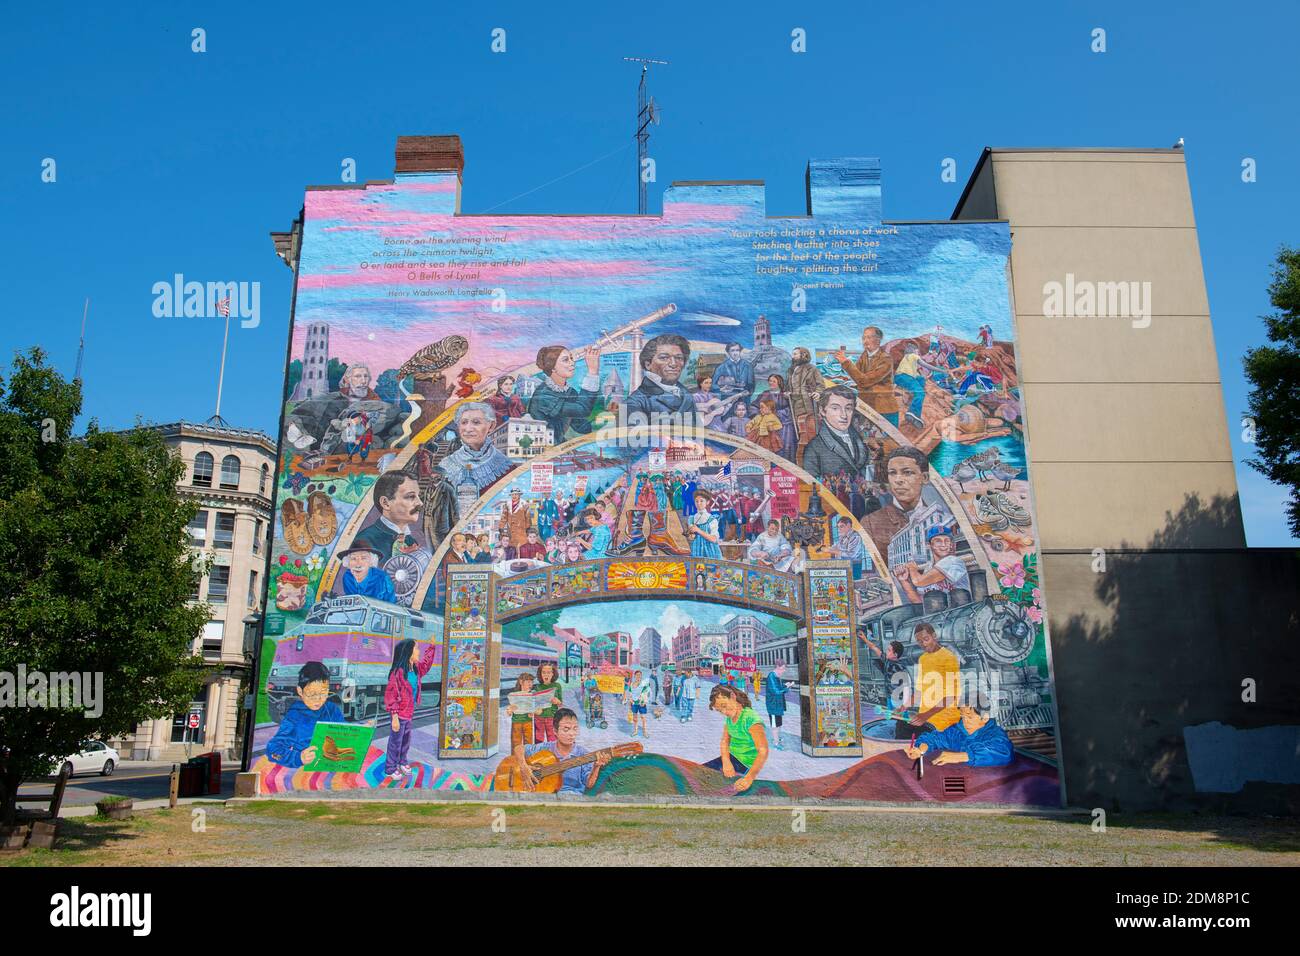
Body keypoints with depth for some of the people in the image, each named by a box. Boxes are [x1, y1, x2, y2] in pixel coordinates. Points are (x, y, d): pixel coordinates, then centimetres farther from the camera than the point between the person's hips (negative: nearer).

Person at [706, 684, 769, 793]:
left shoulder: (751, 719, -25)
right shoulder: (729, 717, 2)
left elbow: (763, 752, -31)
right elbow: (725, 741, 1)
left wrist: (749, 778, -39)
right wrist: (726, 762, -20)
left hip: (745, 764, -8)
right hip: (731, 758, 8)